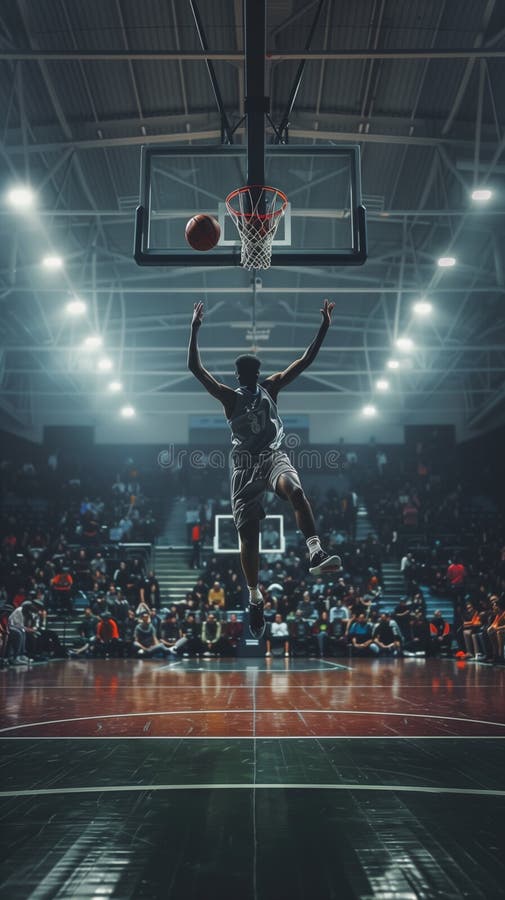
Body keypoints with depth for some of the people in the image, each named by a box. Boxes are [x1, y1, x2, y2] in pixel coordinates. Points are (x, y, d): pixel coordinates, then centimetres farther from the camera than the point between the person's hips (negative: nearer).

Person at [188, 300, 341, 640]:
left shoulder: (271, 388, 12)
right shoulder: (230, 397, 8)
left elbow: (306, 360, 10)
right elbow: (195, 368, 0)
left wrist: (324, 327, 3)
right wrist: (195, 330, -7)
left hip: (273, 455, 0)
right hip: (245, 464, 0)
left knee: (294, 489, -36)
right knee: (248, 533, 0)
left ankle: (316, 553, -47)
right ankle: (255, 596, 13)